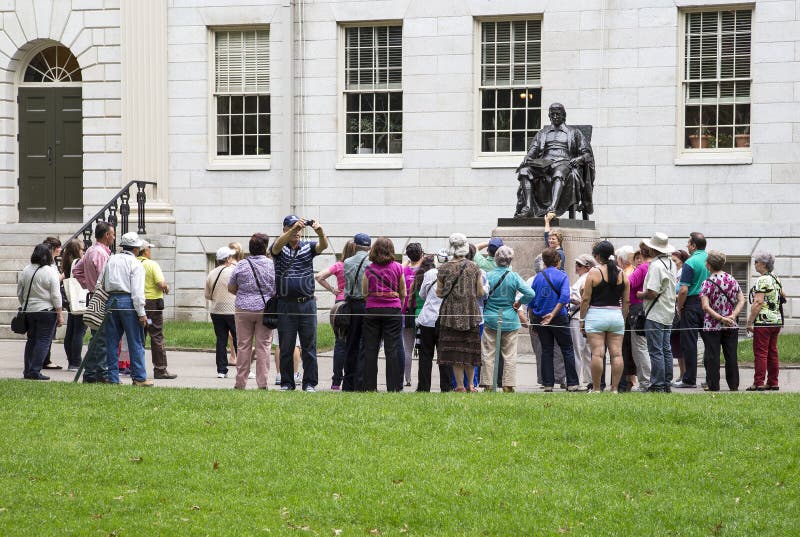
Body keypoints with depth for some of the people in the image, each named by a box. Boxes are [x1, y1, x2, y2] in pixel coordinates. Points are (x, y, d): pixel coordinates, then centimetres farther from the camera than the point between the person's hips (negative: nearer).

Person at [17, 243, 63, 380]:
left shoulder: (25, 271, 4)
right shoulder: (51, 272, -11)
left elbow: (19, 293, 10)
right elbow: (56, 295, -12)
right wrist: (60, 314, -7)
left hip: (29, 311, 5)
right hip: (47, 311, -5)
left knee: (31, 340, 15)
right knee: (43, 341, -1)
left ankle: (27, 371, 15)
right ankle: (35, 371, -6)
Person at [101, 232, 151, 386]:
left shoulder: (111, 260, 12)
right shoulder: (135, 264, -5)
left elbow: (101, 283, 12)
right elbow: (137, 290, -12)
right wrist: (141, 313, -13)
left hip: (111, 301, 5)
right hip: (128, 302, -5)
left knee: (112, 342, 9)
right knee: (136, 343, 0)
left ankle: (113, 377, 9)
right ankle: (139, 377, 0)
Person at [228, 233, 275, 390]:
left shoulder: (241, 266, 0)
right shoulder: (273, 265, -3)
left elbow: (231, 288, 7)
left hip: (244, 309, 1)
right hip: (265, 309, -1)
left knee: (243, 346, 5)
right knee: (263, 346, 2)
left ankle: (240, 383, 7)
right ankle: (262, 383, 0)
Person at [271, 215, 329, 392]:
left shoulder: (308, 247, 8)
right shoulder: (279, 249, 3)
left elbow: (323, 246, -12)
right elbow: (278, 245, -20)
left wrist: (319, 231, -35)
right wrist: (294, 228, -37)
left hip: (307, 303, 1)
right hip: (285, 304, -1)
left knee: (309, 345, 1)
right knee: (286, 347, 3)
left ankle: (309, 383, 6)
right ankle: (287, 383, 11)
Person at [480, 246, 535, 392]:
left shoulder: (488, 276, -7)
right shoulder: (514, 277, -7)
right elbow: (530, 293, -14)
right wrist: (519, 302, 3)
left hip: (490, 319, 0)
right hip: (509, 320, 0)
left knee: (488, 354, 6)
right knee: (509, 355, 7)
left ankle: (488, 385, 5)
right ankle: (508, 386, 7)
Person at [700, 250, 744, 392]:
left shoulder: (708, 283, -10)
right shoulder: (732, 280, 4)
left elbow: (705, 306, -19)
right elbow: (741, 300, 0)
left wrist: (721, 318, -17)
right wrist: (733, 316, -9)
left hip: (712, 326, -4)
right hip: (731, 326, 4)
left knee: (712, 356, 3)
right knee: (731, 356, 10)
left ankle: (713, 385, 5)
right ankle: (733, 385, 13)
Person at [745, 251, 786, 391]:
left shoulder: (762, 280, -14)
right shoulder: (776, 279, 13)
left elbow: (758, 303, -19)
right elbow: (783, 296, 25)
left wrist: (749, 322, -17)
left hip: (763, 322, -9)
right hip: (777, 320, 9)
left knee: (760, 353, -6)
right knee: (772, 352, 11)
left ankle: (759, 383, -7)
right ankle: (773, 383, 13)